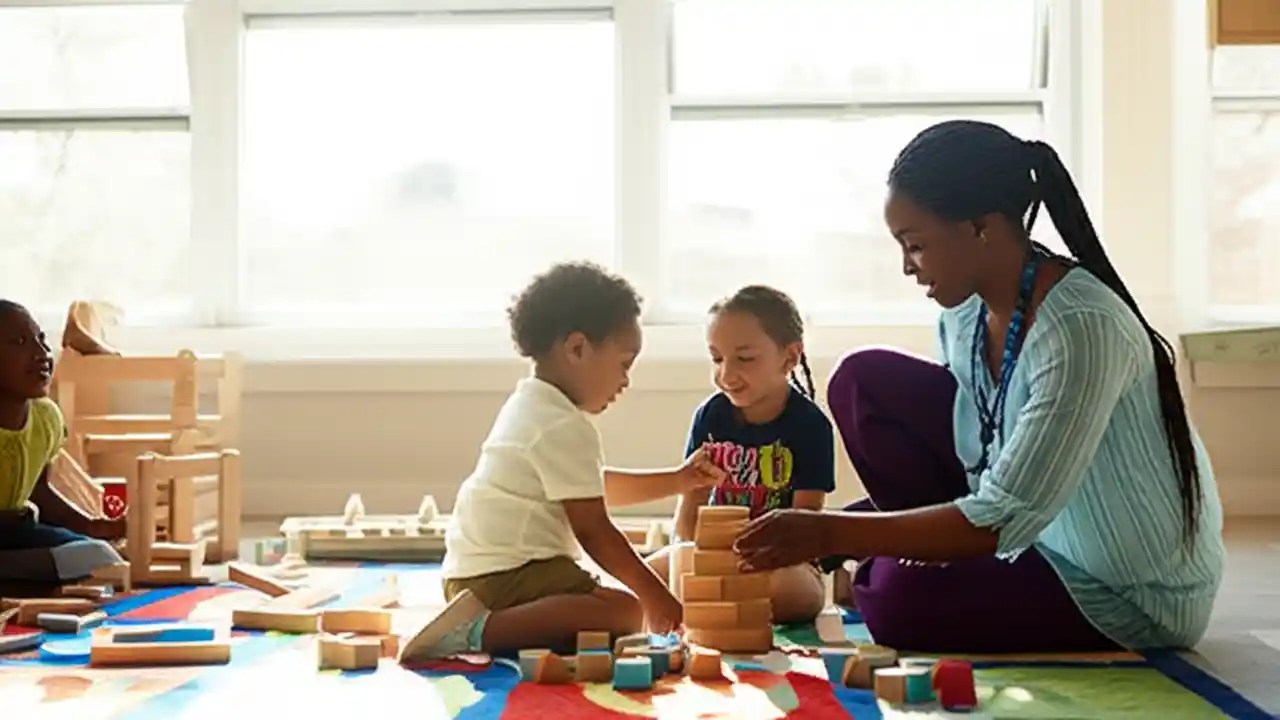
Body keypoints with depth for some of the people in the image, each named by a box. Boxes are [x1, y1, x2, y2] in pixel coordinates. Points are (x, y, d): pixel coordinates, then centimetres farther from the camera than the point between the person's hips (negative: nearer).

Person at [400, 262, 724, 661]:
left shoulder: (531, 406, 18)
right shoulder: (565, 427, -14)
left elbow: (597, 487, 27)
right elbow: (593, 530, -14)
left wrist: (679, 481, 23)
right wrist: (655, 594, -7)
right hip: (504, 575, -11)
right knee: (625, 612, -24)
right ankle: (483, 630, -28)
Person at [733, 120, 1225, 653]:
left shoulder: (1081, 328, -31)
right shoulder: (966, 308, -7)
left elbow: (1004, 520, -32)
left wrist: (831, 533, -30)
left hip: (1136, 600, -7)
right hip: (1040, 523, 8)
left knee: (903, 599, -26)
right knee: (865, 383, -3)